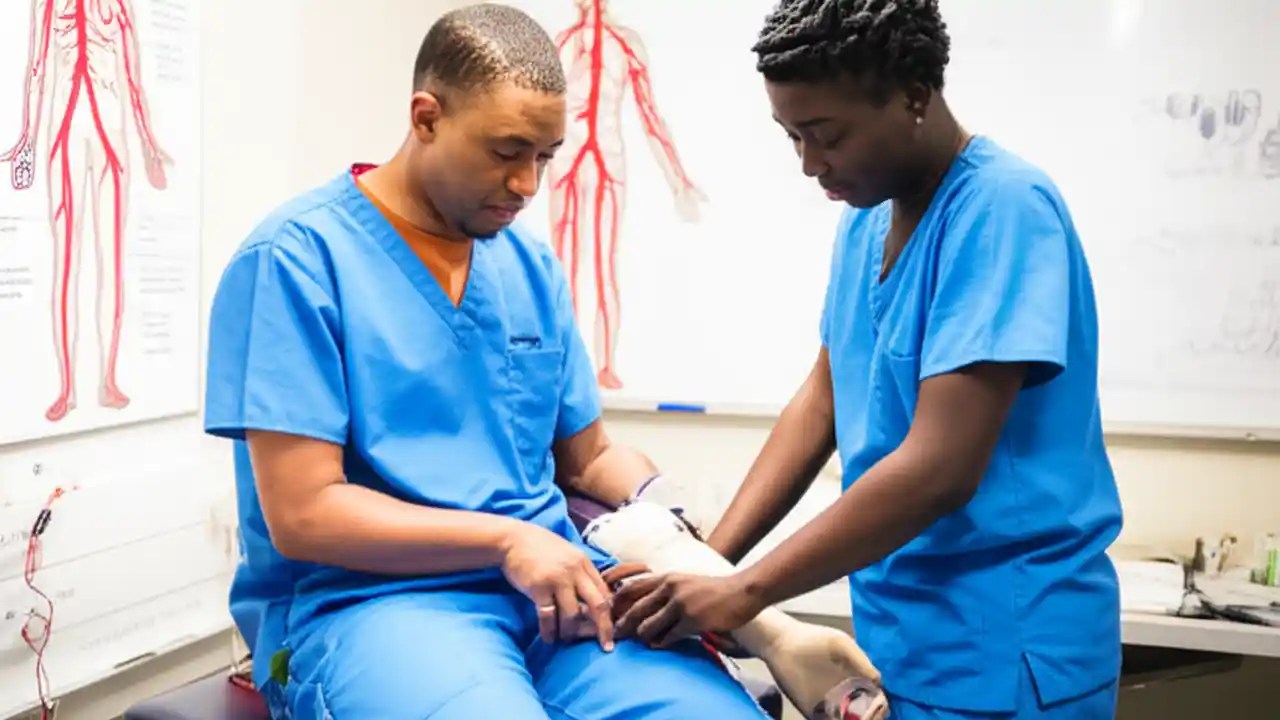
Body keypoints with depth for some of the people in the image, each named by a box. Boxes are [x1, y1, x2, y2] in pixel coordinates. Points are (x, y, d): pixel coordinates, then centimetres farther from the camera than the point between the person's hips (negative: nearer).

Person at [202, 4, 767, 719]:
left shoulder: (532, 264, 12)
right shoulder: (297, 258, -8)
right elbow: (303, 513, -11)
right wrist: (507, 539, -15)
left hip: (555, 585, 6)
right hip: (367, 596, -5)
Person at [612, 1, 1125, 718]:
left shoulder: (1004, 207, -20)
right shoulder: (867, 217, 5)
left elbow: (937, 468, -25)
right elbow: (823, 399, 9)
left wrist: (745, 591, -20)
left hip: (1003, 645, -7)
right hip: (899, 629, 7)